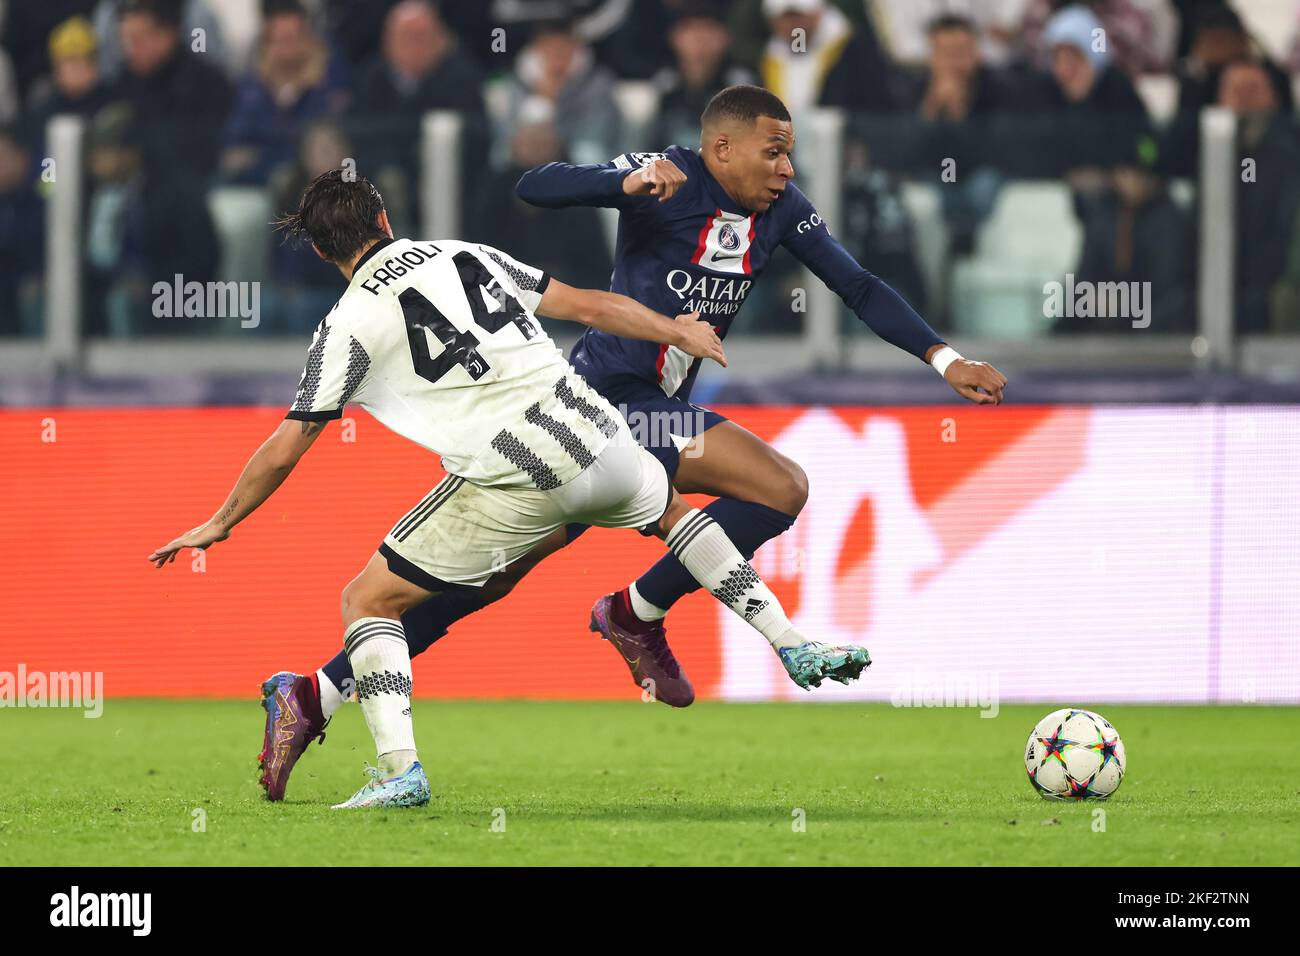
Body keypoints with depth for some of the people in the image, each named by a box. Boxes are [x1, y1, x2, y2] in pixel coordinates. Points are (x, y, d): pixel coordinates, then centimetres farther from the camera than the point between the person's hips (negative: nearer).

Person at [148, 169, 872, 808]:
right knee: (674, 511, 37)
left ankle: (400, 769, -9)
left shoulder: (352, 323, 2)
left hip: (513, 485, -5)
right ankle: (793, 647, 31)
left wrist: (221, 524, 18)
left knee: (368, 601, 8)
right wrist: (678, 333, 36)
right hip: (596, 437, 5)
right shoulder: (467, 255, 15)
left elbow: (284, 452, 3)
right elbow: (588, 305, 19)